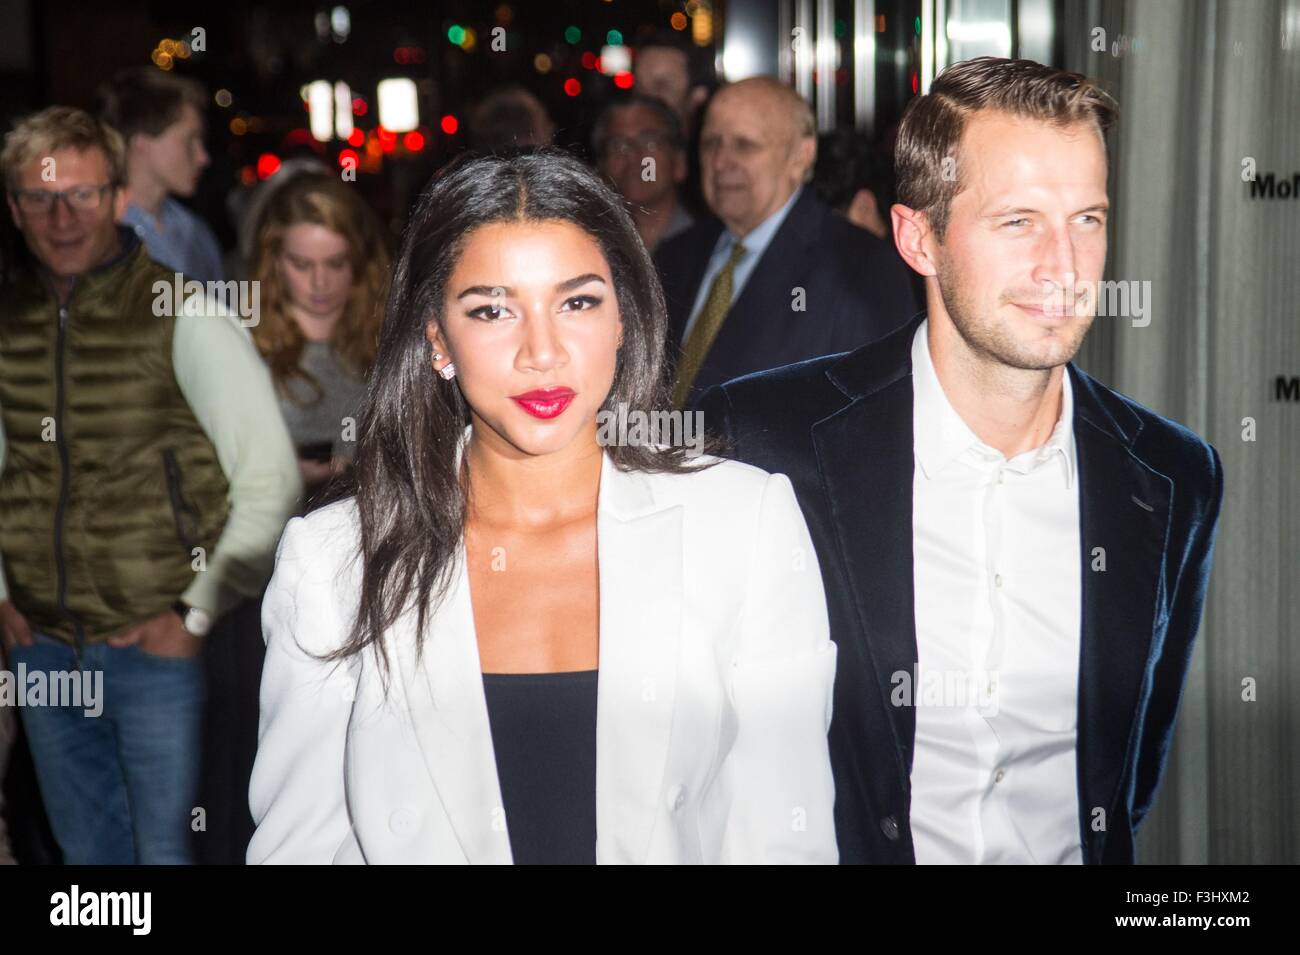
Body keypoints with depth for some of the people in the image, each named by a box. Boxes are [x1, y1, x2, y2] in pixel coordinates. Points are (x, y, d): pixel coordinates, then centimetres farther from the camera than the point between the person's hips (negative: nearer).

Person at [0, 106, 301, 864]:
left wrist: (198, 616, -11)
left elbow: (271, 479, -11)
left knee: (169, 850, 3)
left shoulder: (182, 317, -11)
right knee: (87, 850, 18)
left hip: (157, 649, -5)